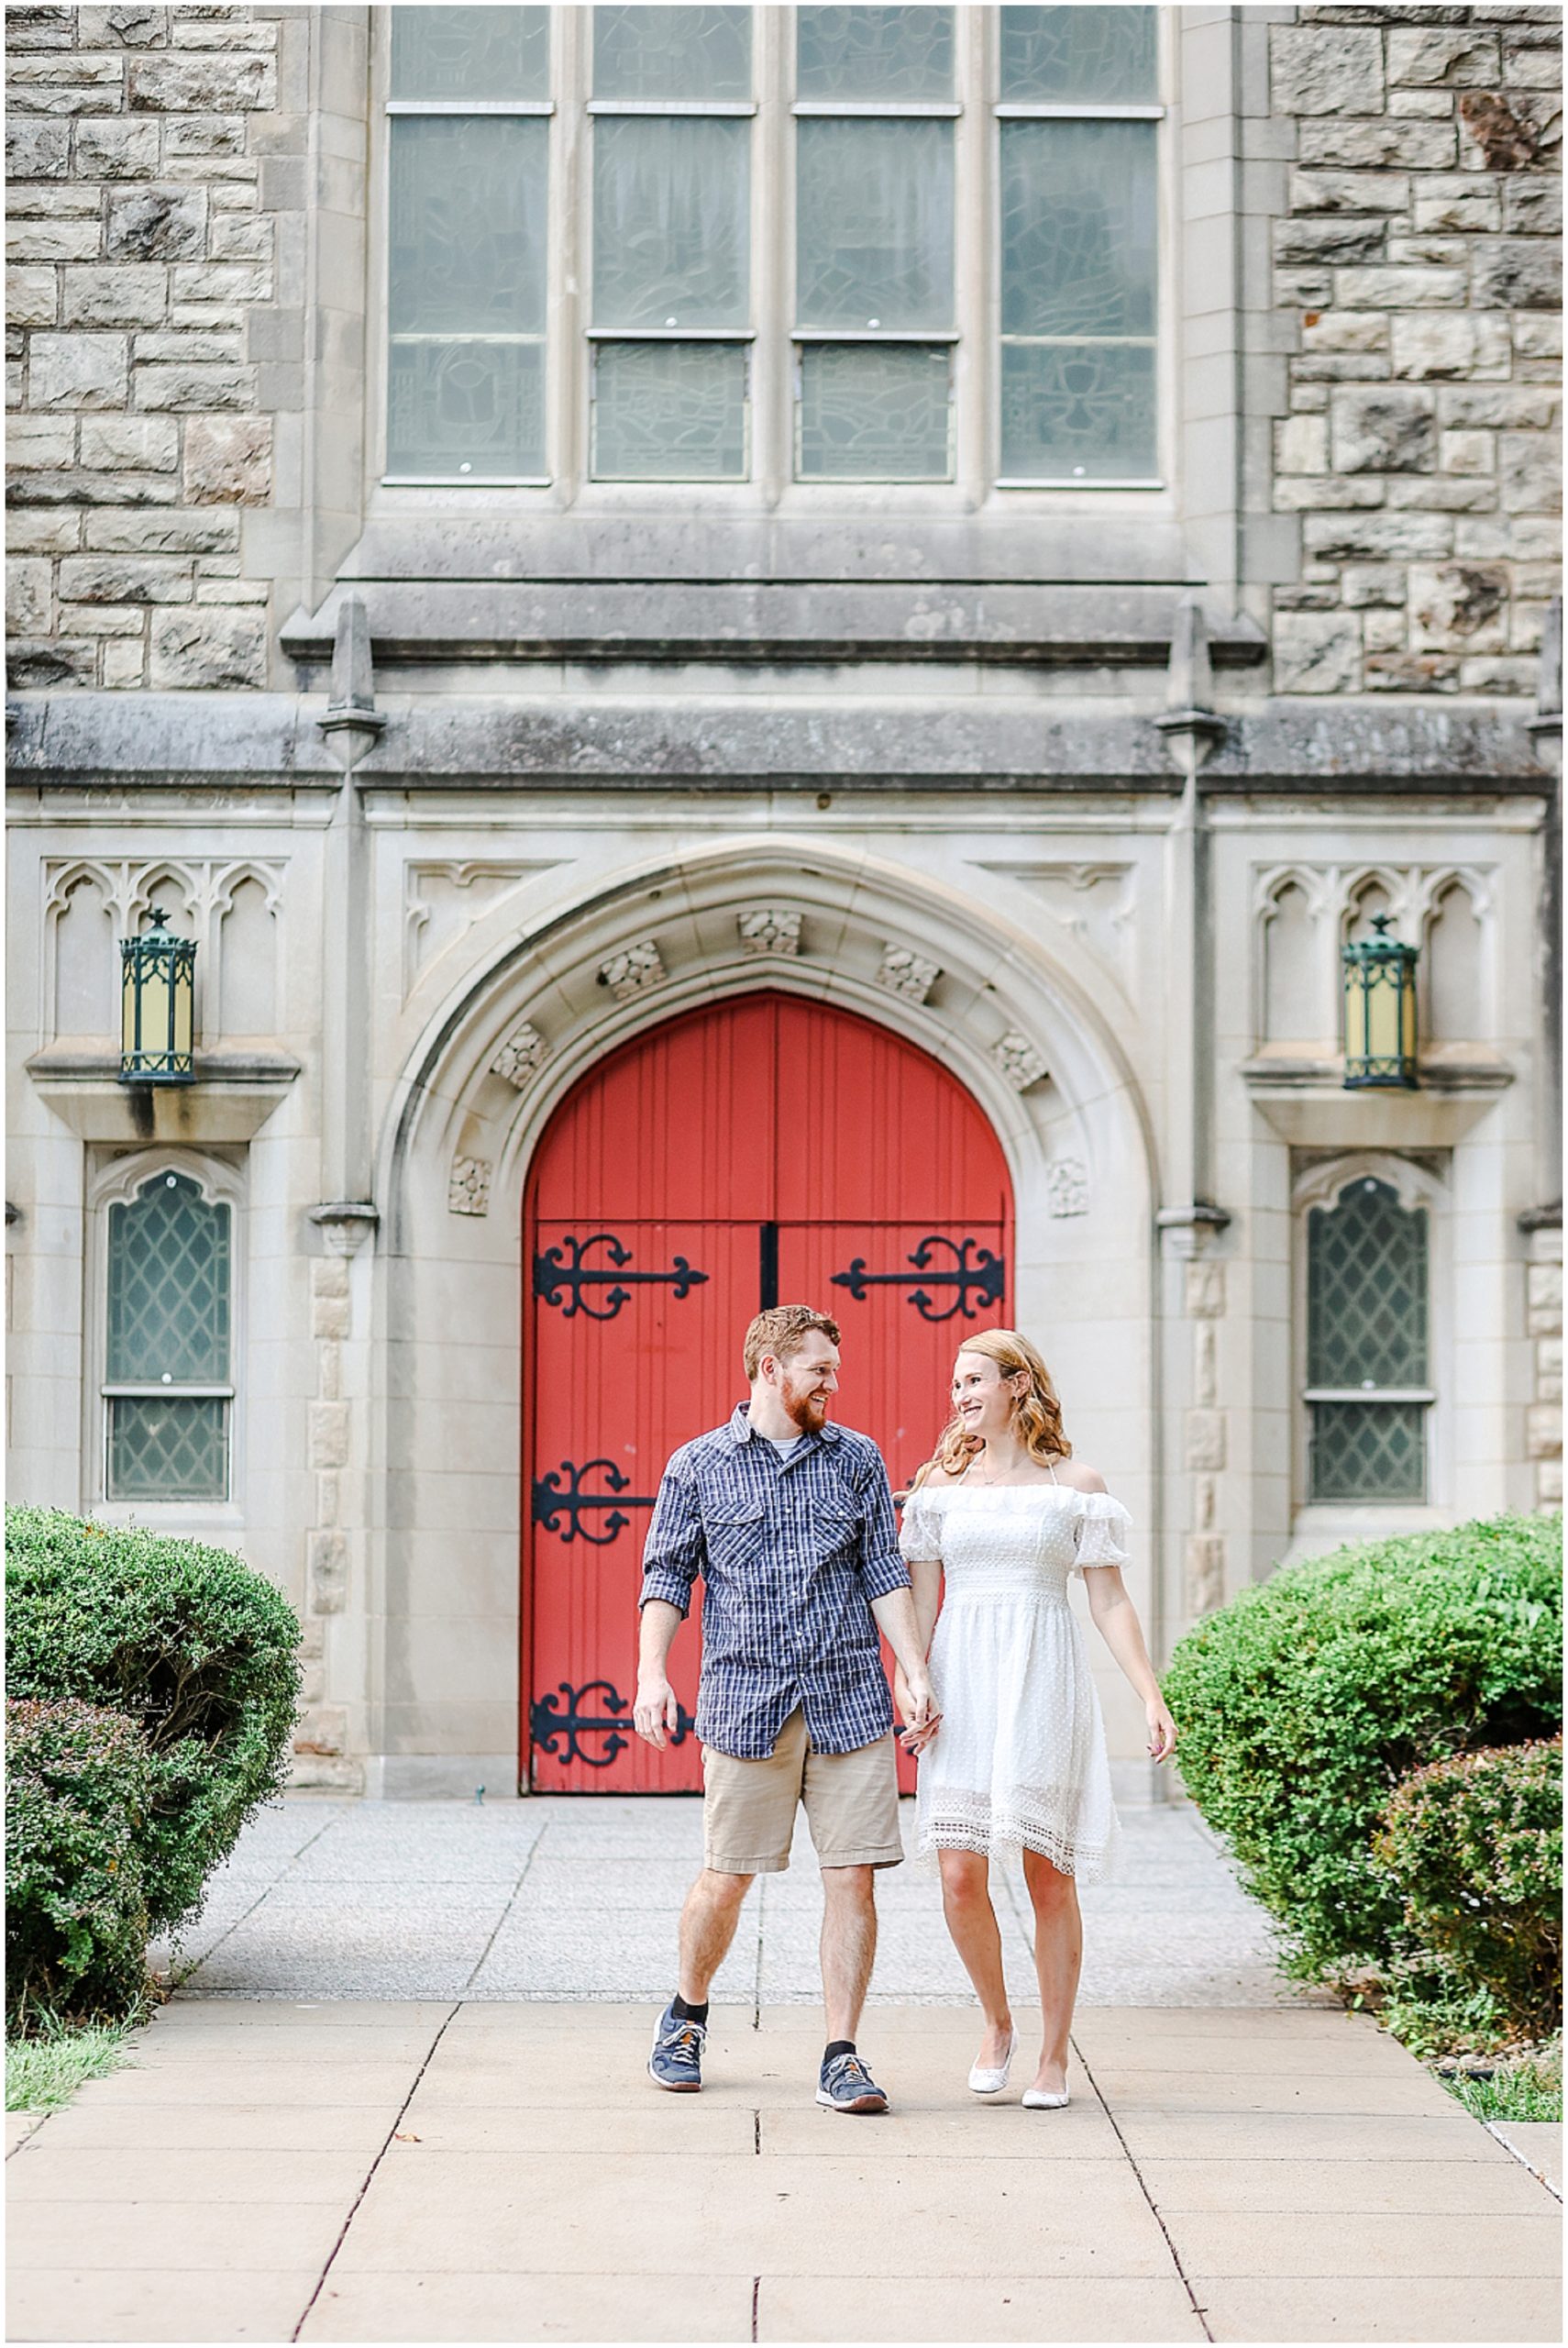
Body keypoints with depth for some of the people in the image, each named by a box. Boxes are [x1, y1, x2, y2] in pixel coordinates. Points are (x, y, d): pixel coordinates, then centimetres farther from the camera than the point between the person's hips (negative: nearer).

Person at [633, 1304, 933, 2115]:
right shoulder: (697, 1466, 6)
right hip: (744, 1703, -1)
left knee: (853, 1879, -3)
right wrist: (651, 1673, -7)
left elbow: (885, 1576, 9)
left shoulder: (857, 1459, 10)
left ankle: (841, 2057, 4)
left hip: (850, 1703, 2)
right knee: (726, 1878, 4)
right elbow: (667, 1577, 6)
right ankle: (686, 2016, 30)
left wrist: (915, 1671, -1)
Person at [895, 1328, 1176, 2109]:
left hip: (1043, 1686, -2)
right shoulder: (941, 1483, 9)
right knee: (960, 1876, -5)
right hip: (962, 1685, 2)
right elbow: (921, 1597, 8)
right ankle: (996, 2023, 20)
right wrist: (910, 1689, -5)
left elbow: (1109, 1601, 3)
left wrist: (1152, 1698, -4)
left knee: (1049, 1878, 0)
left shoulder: (1075, 1484, 3)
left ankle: (1053, 2055, 13)